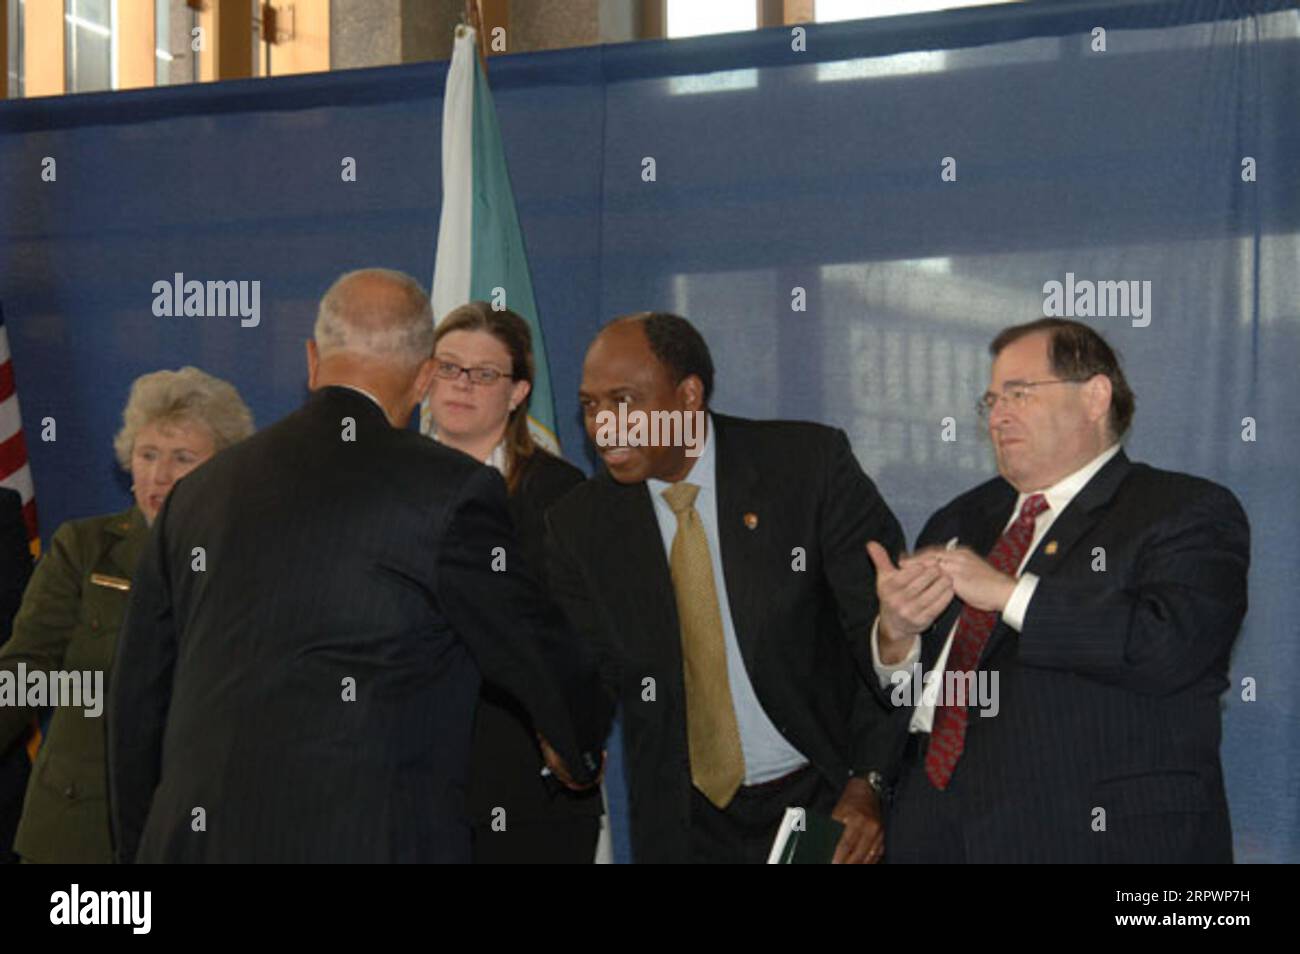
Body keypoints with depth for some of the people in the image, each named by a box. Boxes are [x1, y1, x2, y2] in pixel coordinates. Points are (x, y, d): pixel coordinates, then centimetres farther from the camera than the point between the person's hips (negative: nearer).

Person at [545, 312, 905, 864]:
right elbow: (594, 678, -1)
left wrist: (873, 783, -14)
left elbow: (888, 630, -9)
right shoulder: (579, 525, -3)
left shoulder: (810, 463, -11)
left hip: (828, 800, -2)